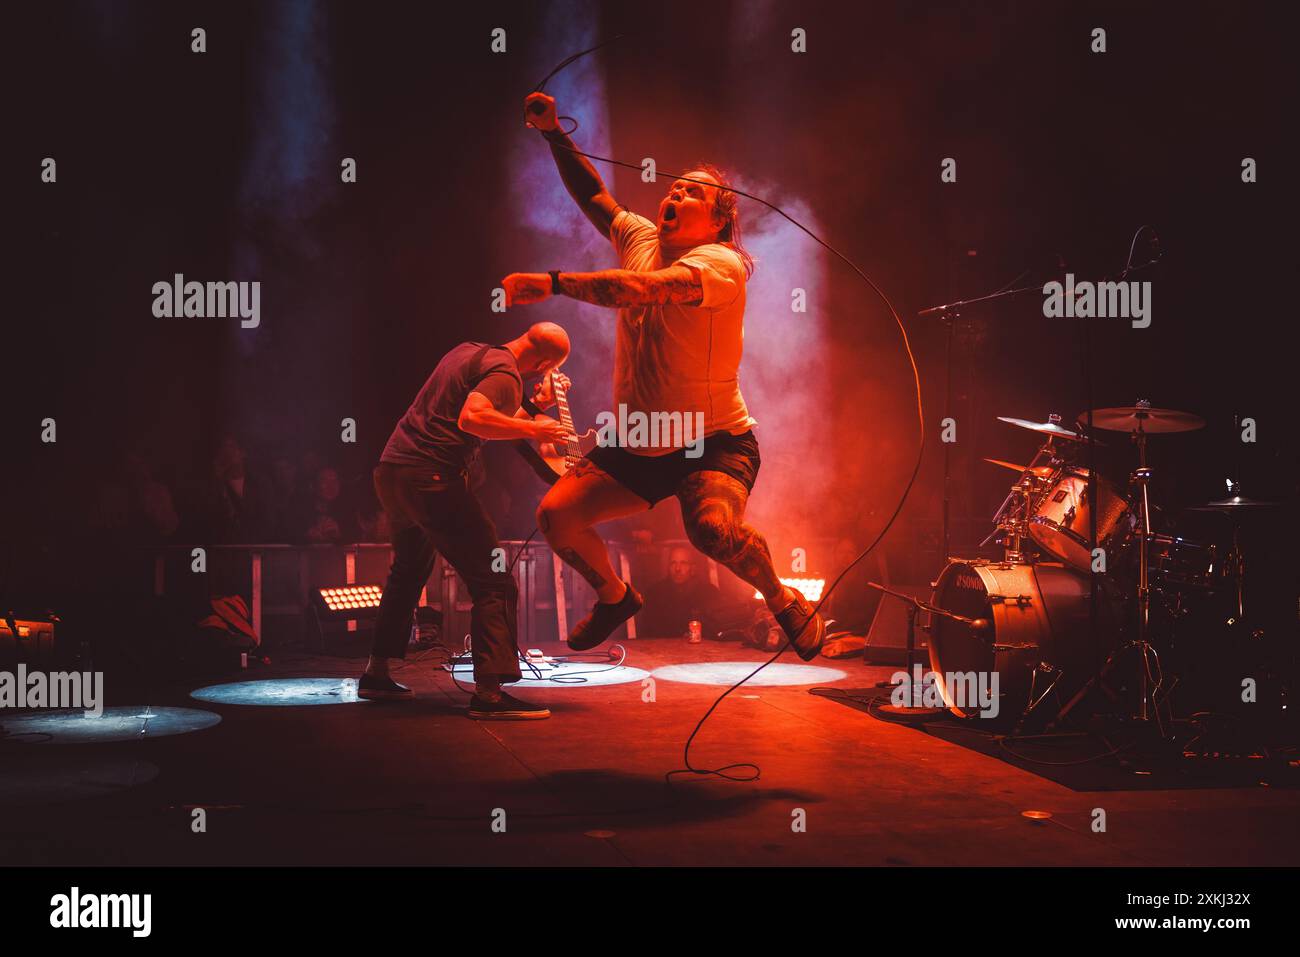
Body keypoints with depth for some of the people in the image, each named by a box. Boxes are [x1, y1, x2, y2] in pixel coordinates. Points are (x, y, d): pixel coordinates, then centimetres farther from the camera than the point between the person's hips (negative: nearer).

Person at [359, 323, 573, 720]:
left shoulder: (468, 351, 20)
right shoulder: (506, 374, -9)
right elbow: (471, 418, -26)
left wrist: (534, 404, 22)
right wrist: (532, 429, -17)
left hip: (391, 469, 10)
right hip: (433, 478, -10)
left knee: (408, 572, 27)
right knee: (494, 583, -9)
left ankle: (377, 672, 34)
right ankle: (489, 693, -17)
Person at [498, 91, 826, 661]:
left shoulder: (722, 263, -17)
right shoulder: (640, 239, 4)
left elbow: (645, 289, -34)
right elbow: (593, 196, 20)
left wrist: (554, 283, -38)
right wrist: (554, 134, 11)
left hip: (713, 442, -7)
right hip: (637, 444, 7)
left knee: (712, 528, -34)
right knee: (556, 515, -5)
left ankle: (785, 603, -4)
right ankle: (614, 597, 24)